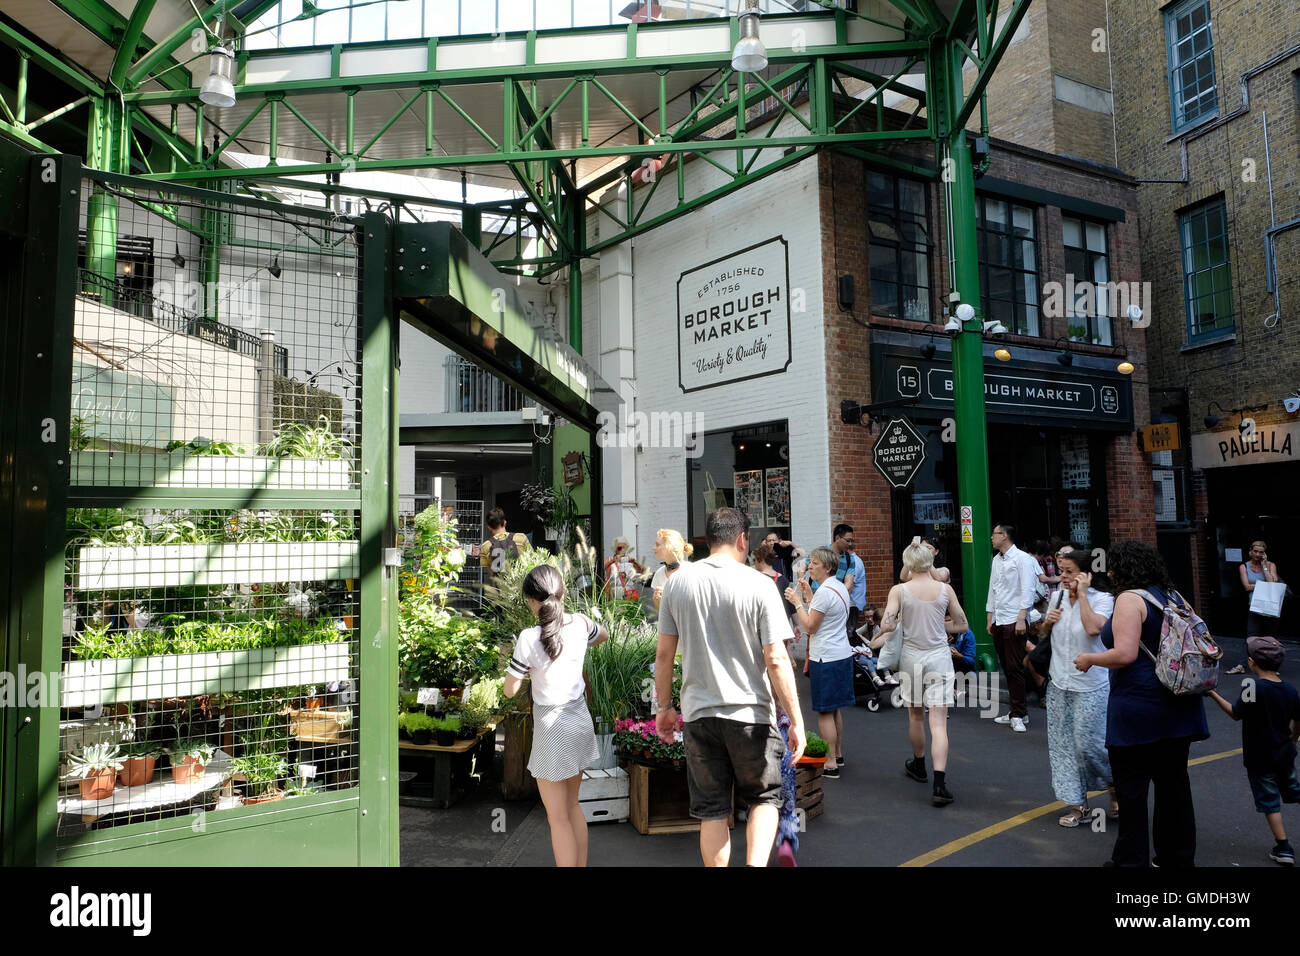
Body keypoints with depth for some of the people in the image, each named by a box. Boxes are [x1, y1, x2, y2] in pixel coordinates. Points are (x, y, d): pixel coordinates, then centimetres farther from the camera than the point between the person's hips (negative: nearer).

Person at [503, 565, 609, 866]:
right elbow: (604, 635, 17)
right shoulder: (580, 624, -7)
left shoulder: (530, 638, -22)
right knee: (572, 807, 22)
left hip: (553, 728, -6)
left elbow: (510, 690, -13)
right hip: (580, 720, 6)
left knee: (558, 818, 7)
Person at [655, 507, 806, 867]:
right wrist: (796, 720, -6)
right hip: (750, 713, -2)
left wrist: (664, 706, 16)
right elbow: (776, 660, -12)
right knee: (765, 797, 17)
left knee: (712, 810, 14)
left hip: (698, 713, 3)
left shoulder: (677, 582, 1)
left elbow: (663, 654, 4)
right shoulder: (759, 585, -9)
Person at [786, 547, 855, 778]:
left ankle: (830, 763, 2)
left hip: (826, 658, -10)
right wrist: (808, 597, 15)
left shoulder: (825, 591, -18)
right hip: (842, 654, 10)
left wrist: (797, 602, -7)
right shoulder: (840, 588, 12)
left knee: (825, 712, -3)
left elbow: (810, 627, -15)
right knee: (835, 709, 19)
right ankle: (838, 753, 30)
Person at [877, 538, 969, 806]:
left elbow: (887, 625, -15)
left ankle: (919, 766, 41)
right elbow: (962, 625, 5)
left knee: (915, 716, 21)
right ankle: (939, 785, -10)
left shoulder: (899, 590, -9)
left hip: (911, 656, 0)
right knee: (938, 722, -1)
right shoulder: (945, 589, -4)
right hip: (939, 656, 0)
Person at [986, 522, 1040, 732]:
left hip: (1014, 620, -7)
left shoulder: (1022, 559, -6)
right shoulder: (996, 560, 17)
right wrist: (990, 619, 17)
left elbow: (1027, 590, -11)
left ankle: (1019, 715, -3)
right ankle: (1016, 711, 15)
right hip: (998, 621, 8)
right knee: (1007, 668, 9)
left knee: (1015, 668, -8)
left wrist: (1021, 618, -17)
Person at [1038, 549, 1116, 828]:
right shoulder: (1057, 597, 7)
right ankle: (1078, 804, 18)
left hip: (1091, 686, -6)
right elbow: (1043, 636, 19)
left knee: (1088, 743, -4)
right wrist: (1047, 622, -3)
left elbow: (1093, 628, -30)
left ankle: (1115, 784, 26)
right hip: (1059, 684, 6)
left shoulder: (1102, 599, -9)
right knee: (1063, 745, 7)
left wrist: (1081, 594, -21)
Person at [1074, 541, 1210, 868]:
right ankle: (1178, 857, 26)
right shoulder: (1173, 596, 10)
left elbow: (1125, 654, -22)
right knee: (1174, 784, 15)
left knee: (1131, 789, 3)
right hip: (1178, 707, 8)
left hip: (1138, 710, -8)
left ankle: (1131, 859, 12)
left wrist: (1089, 659, -7)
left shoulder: (1130, 599, -14)